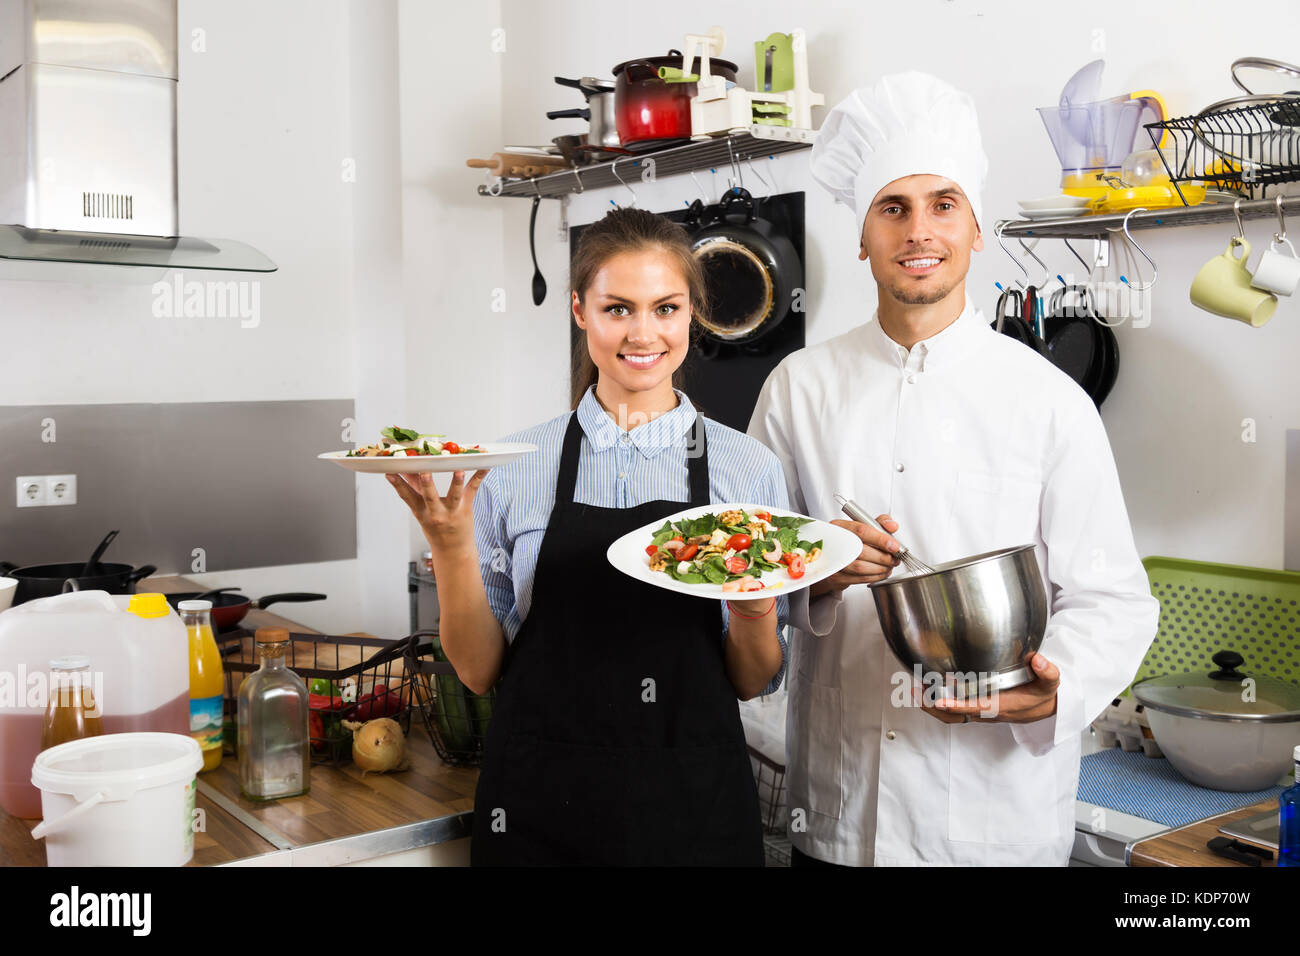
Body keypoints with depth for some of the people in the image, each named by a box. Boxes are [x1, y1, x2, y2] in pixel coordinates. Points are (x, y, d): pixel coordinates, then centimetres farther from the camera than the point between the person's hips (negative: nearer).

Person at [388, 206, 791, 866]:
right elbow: (480, 669, 1)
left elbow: (753, 682, 3)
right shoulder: (513, 468, -3)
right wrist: (450, 542, -13)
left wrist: (754, 607, -17)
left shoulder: (749, 468, -2)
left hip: (693, 802, 1)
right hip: (540, 807, 0)